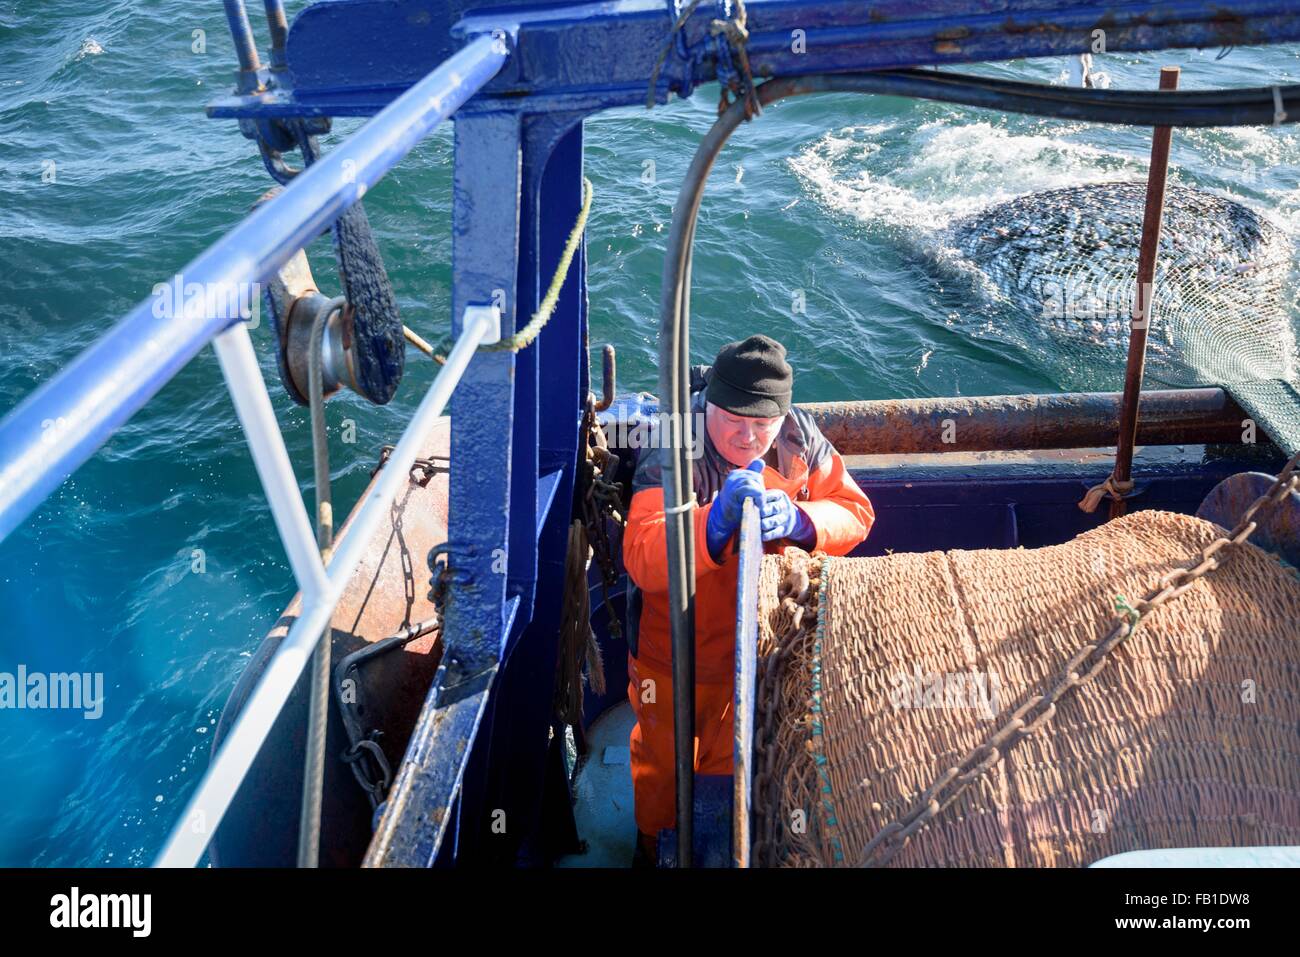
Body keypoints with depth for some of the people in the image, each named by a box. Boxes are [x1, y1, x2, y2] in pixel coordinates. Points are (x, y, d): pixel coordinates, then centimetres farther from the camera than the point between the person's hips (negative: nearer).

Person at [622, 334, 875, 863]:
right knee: (663, 759, 23)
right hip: (673, 655, -3)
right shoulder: (671, 453, -30)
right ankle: (656, 847, 56)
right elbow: (642, 558, -40)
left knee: (732, 761, 29)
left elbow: (855, 513, -14)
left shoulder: (799, 438, -15)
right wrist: (716, 523, -57)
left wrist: (798, 520, -35)